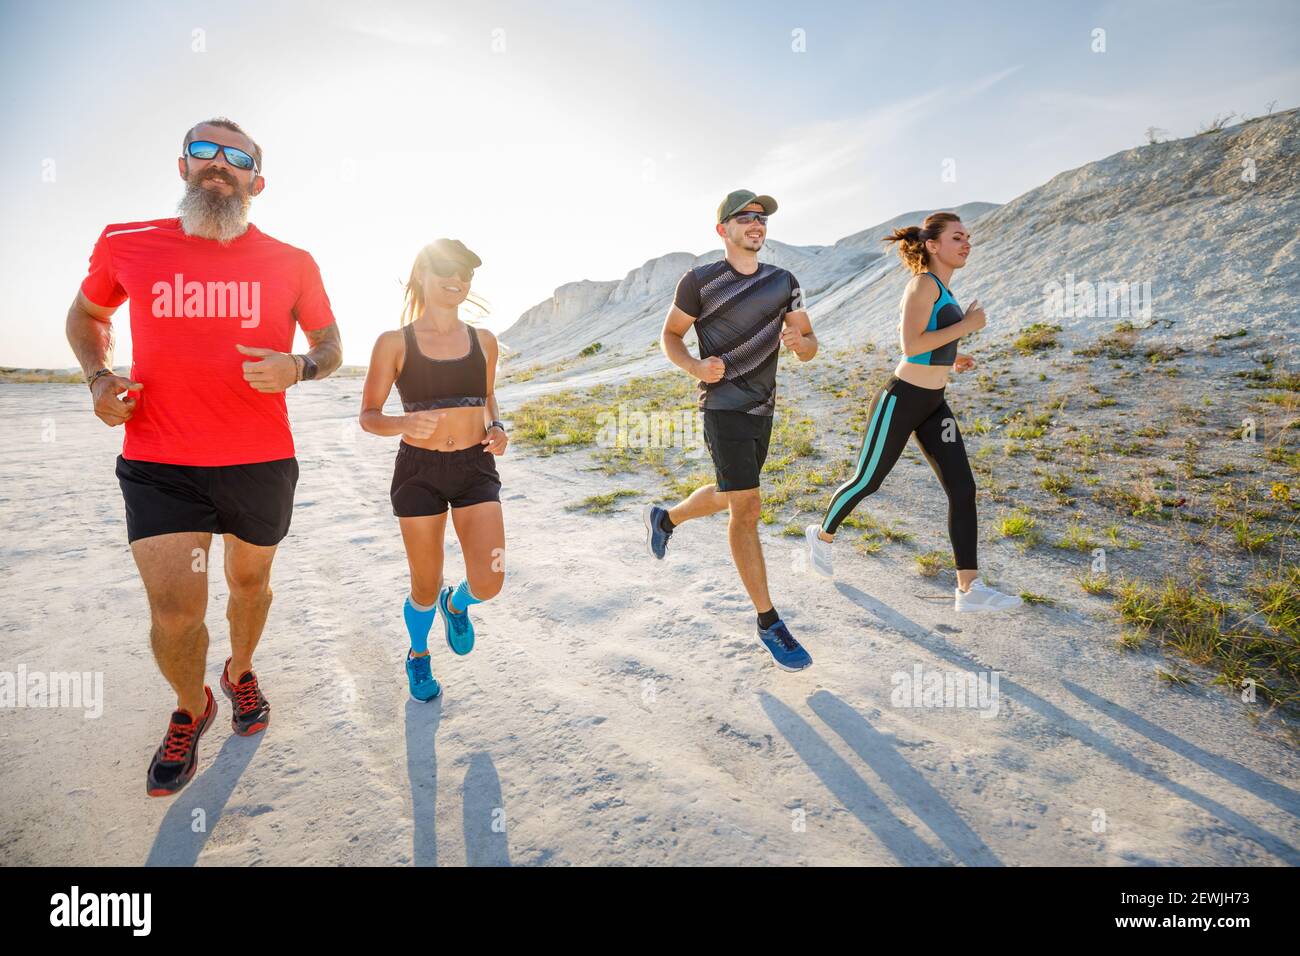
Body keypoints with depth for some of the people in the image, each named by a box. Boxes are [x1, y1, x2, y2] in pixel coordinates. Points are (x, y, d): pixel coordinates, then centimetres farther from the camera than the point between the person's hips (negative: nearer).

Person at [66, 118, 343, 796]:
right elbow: (86, 314, 20)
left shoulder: (291, 264, 0)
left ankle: (240, 672, 48)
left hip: (261, 462, 1)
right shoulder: (126, 245, 3)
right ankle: (191, 708, 28)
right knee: (175, 611, -4)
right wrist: (99, 376, 1)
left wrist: (297, 369, -12)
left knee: (250, 580, 18)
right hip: (158, 465, 0)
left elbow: (331, 346, 11)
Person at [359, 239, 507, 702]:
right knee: (425, 588, 9)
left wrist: (498, 429, -2)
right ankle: (418, 654, 43)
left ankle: (455, 605, 30)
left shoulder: (483, 340, 4)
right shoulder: (395, 343, -4)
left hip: (476, 467, 2)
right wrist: (404, 423, -23)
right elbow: (368, 416, -2)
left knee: (488, 583, -10)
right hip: (419, 471, -2)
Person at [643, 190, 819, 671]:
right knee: (747, 507, -11)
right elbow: (670, 335, 2)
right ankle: (768, 621, 0)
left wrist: (799, 341, -16)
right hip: (724, 408, -7)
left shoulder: (783, 282, 8)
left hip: (763, 409, 7)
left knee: (733, 496, 21)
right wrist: (696, 367, -19)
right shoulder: (700, 281, -6)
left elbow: (809, 345, 9)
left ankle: (664, 518, 48)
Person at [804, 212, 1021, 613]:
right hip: (901, 400, -8)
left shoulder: (940, 288, 13)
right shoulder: (923, 282, -14)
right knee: (867, 482, 8)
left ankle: (969, 589, 3)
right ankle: (823, 535, 36)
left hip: (933, 404, 8)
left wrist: (949, 360, 18)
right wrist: (966, 325, -18)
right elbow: (909, 345, -24)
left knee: (963, 489, -1)